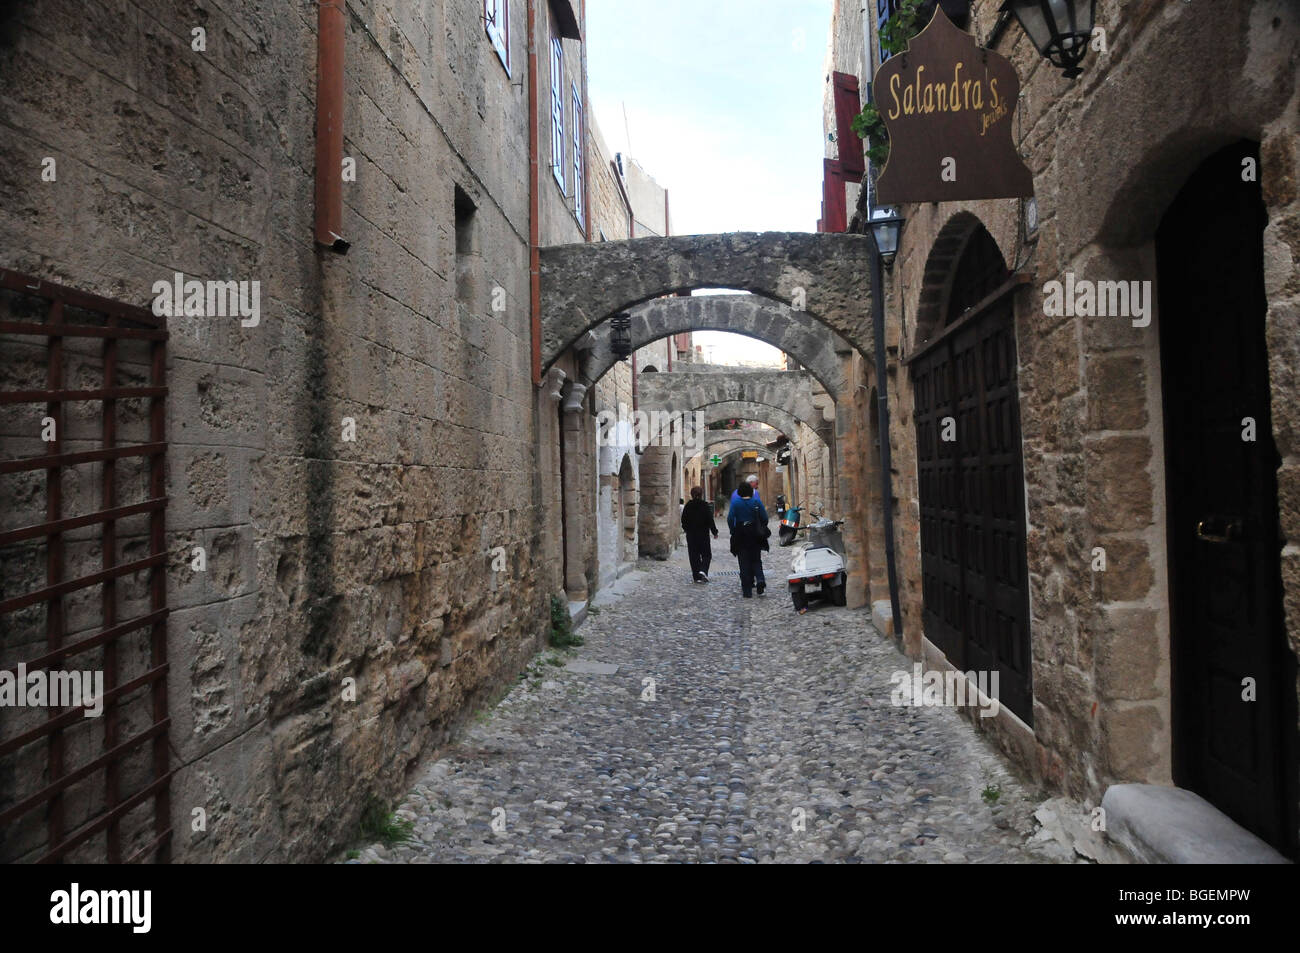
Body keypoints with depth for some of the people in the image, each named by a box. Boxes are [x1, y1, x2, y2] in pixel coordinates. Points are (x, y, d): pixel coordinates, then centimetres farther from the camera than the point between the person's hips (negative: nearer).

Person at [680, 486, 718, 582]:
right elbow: (710, 520, -8)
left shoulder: (687, 506, -1)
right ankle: (703, 570, -14)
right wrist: (715, 532, 2)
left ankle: (696, 576, 7)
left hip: (691, 535, 3)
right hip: (703, 534, -3)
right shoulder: (705, 506, -9)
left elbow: (683, 521, 5)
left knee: (694, 555, 8)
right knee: (706, 554, 8)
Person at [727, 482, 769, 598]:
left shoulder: (736, 504, -5)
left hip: (741, 536, -1)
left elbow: (730, 519, -9)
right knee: (756, 560, 15)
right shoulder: (757, 502, -2)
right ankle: (760, 580, -12)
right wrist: (762, 530, 12)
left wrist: (733, 532, 3)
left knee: (744, 562, 4)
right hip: (755, 536, 1)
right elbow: (764, 518, -2)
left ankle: (747, 590, 2)